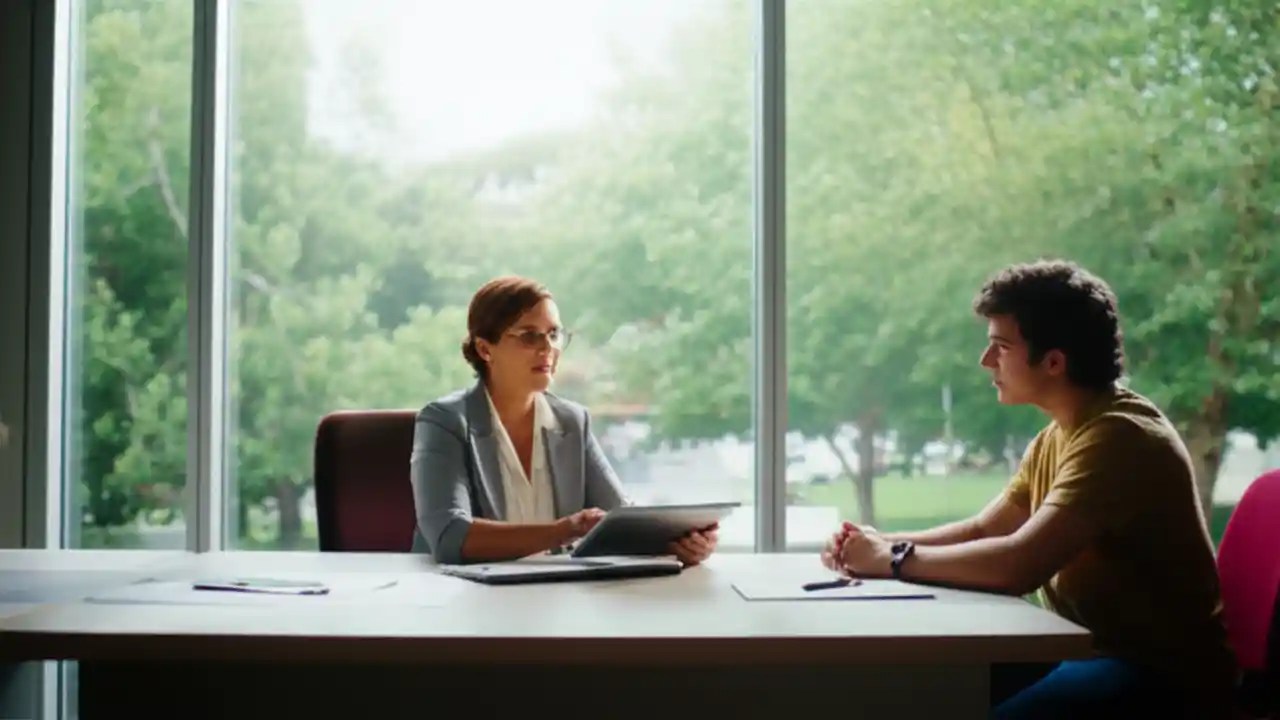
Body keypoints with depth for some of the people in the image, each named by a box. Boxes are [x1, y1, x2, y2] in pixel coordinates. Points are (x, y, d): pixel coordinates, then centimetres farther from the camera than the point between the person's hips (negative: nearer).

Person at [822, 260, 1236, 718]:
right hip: (1088, 648, 9)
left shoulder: (1117, 437, -21)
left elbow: (1018, 565, -30)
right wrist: (879, 544, -1)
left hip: (1161, 674, -9)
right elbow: (982, 531, 15)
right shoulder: (1057, 436, 10)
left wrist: (895, 559, -17)